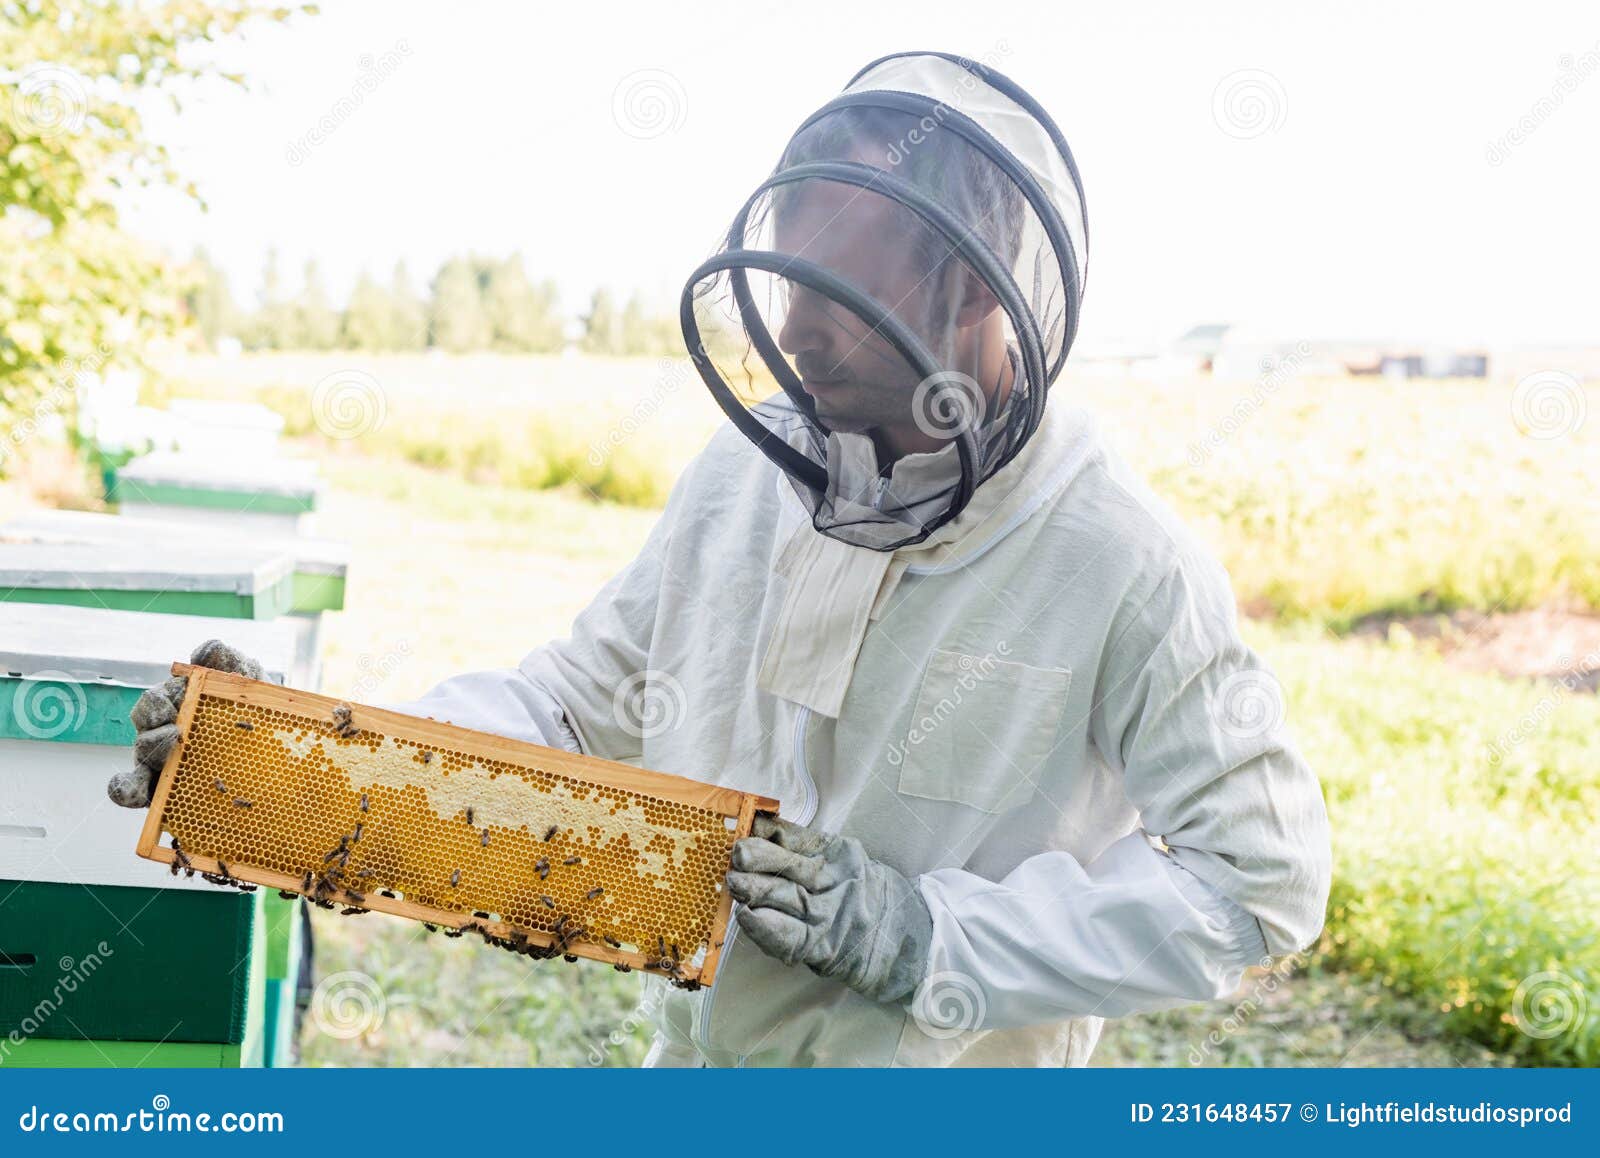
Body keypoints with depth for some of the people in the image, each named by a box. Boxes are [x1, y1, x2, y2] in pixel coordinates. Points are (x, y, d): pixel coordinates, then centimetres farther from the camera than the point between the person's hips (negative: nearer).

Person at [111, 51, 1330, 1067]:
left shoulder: (1128, 567, -20)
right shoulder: (744, 472, -5)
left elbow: (1260, 879, -17)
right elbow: (581, 698, 2)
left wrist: (933, 936, -23)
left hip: (933, 1082, -4)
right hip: (697, 1047, 5)